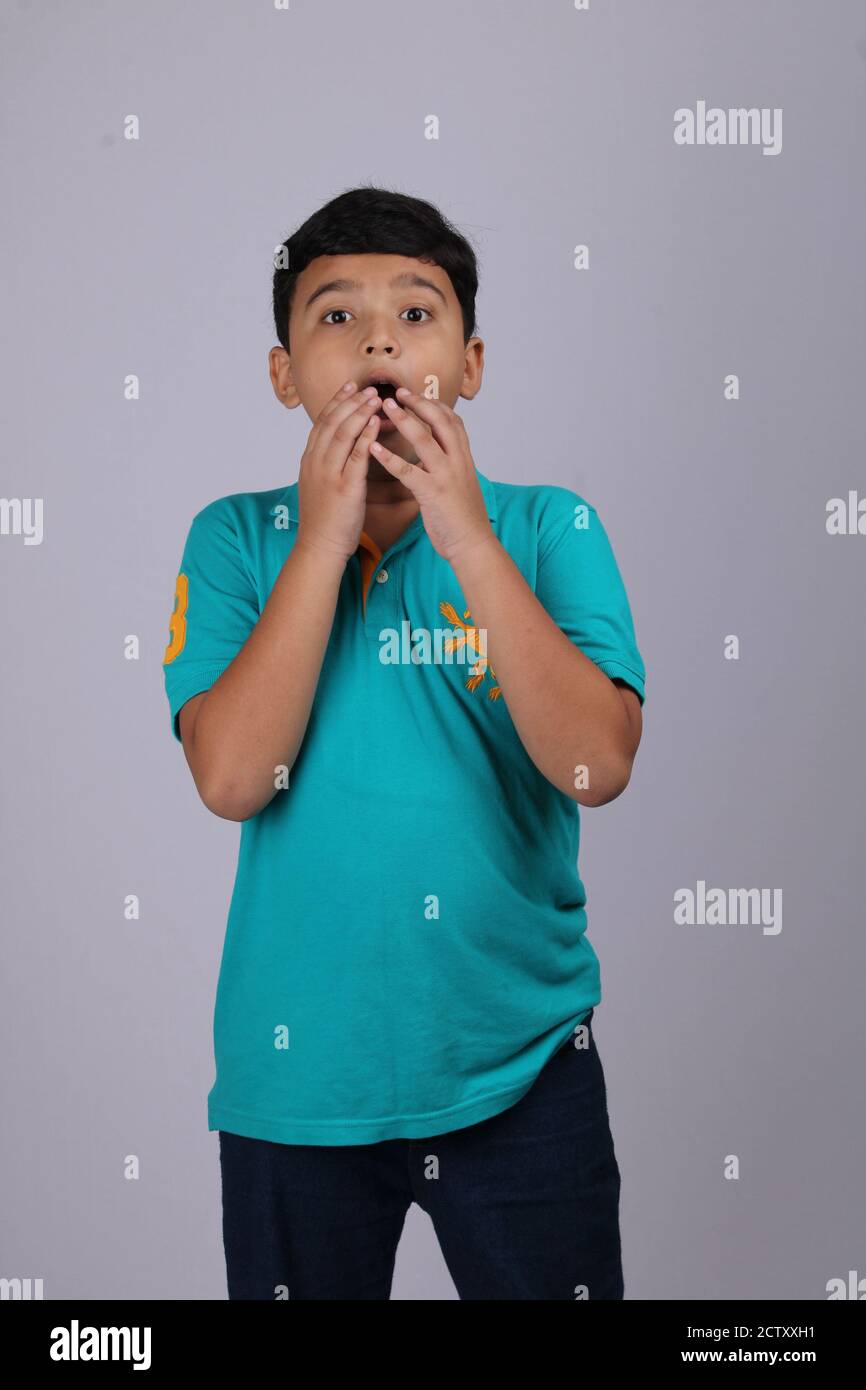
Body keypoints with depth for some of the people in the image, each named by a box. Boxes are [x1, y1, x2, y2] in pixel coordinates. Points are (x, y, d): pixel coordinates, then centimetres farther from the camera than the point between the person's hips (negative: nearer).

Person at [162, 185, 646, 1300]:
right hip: (298, 1070, 1)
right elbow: (230, 779, -15)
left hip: (524, 1060, 0)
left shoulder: (548, 528, -4)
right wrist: (324, 538, -17)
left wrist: (466, 537, -19)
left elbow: (596, 765, -17)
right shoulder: (239, 539, -2)